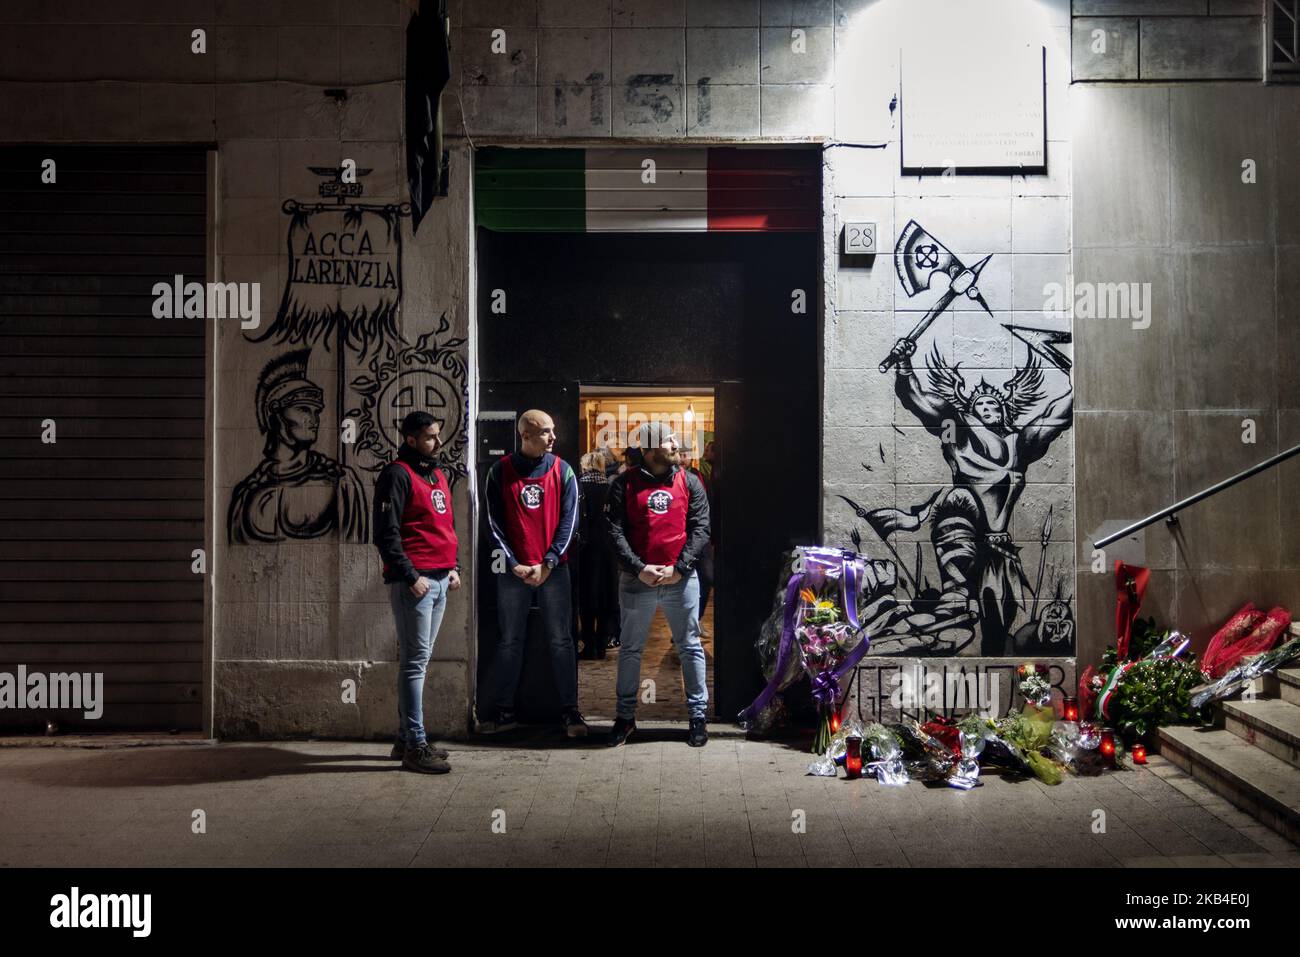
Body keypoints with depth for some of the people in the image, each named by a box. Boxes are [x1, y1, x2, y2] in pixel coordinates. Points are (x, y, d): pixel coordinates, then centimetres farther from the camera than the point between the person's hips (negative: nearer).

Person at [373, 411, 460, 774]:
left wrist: (453, 566, 16)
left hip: (440, 580, 8)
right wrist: (411, 576, -17)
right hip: (414, 581, -8)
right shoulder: (398, 475, -8)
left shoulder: (437, 475, 19)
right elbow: (386, 534, -14)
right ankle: (415, 746, -2)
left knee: (418, 660, 11)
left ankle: (406, 738, 18)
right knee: (415, 661, -6)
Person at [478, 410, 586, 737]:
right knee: (509, 641, 7)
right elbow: (495, 523, 0)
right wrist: (514, 564, -9)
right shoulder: (501, 472, 1)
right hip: (513, 570, 0)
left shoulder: (562, 471, 2)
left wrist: (548, 563, -10)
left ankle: (570, 710, 8)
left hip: (553, 569, 0)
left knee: (561, 640, 2)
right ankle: (502, 711, 15)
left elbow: (568, 520, -2)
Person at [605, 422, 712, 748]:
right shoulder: (626, 484, 1)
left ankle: (698, 715, 16)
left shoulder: (689, 482, 6)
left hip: (681, 579, 1)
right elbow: (615, 530, -5)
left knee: (690, 647, 5)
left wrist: (679, 568, -12)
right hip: (636, 581, 0)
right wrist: (639, 568, -14)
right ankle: (625, 716, 21)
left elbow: (700, 529, -1)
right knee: (630, 649, 9)